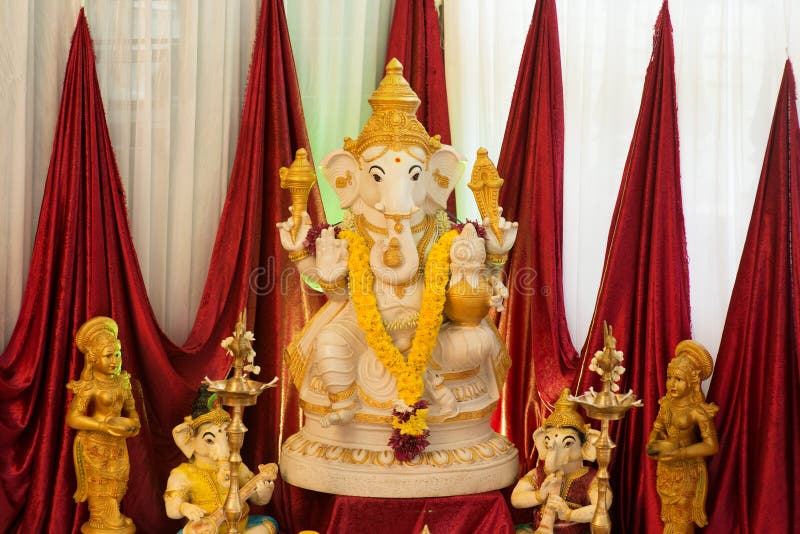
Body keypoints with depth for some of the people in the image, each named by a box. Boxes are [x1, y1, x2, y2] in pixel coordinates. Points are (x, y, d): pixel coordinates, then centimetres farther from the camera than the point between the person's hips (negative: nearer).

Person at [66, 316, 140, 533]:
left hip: (117, 441, 6)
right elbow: (72, 418, -23)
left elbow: (131, 410, 12)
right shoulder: (89, 386, -18)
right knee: (98, 481, 5)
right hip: (95, 442, -6)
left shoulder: (122, 382, 1)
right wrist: (105, 426, -26)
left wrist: (133, 423, -12)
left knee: (116, 480, 11)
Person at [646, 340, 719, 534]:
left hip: (688, 472, -5)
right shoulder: (666, 404, -3)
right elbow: (656, 429, 9)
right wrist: (652, 445, -13)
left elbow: (711, 445, -24)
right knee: (669, 518, 15)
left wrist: (679, 453, -28)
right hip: (666, 469, 5)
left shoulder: (698, 411, -20)